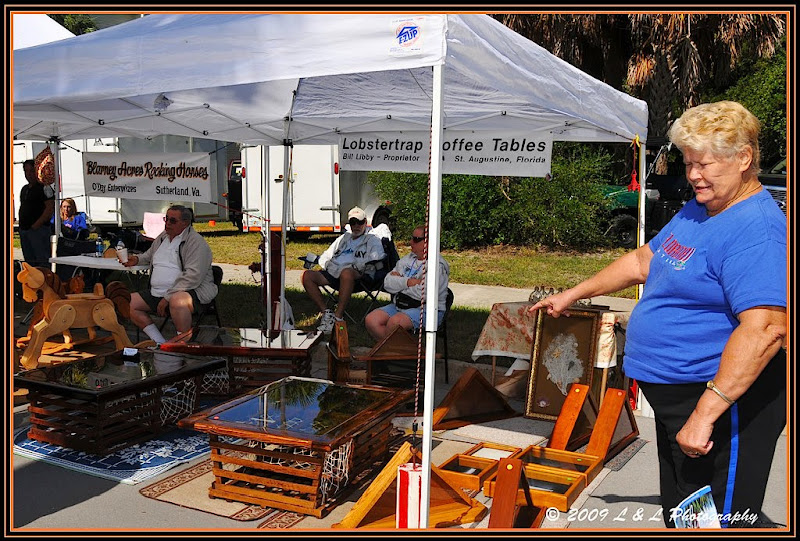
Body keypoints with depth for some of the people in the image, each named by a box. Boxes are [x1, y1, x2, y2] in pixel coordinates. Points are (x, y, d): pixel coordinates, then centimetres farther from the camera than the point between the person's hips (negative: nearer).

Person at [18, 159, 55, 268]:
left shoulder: (44, 188, -8)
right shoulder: (24, 189, 19)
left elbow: (50, 208, -16)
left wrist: (36, 225, -19)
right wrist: (21, 224, 11)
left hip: (38, 229, -9)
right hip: (24, 229, 9)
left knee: (42, 260, -10)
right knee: (28, 260, 13)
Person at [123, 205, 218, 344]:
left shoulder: (196, 242, -10)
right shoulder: (162, 237, 17)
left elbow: (193, 276, -21)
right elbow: (149, 255, 38)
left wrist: (167, 297, -22)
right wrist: (137, 259, 14)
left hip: (192, 290, -9)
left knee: (177, 300, -41)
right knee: (129, 302, -4)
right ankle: (161, 343, -6)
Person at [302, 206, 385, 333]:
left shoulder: (373, 240, 18)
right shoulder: (343, 238, 34)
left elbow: (378, 259, -1)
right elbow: (326, 256, 32)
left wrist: (360, 265, -13)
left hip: (357, 275, -6)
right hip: (333, 272, 6)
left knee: (346, 273, -43)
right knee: (307, 275, -18)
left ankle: (337, 317, -37)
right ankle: (325, 312, -16)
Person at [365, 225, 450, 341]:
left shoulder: (438, 265, -8)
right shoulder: (407, 259, 16)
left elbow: (423, 293, -21)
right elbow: (387, 283, 6)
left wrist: (399, 280, -5)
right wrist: (409, 282, -12)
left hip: (425, 310, -7)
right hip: (399, 305, 8)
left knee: (394, 322, -33)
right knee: (370, 320, -14)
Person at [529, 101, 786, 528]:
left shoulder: (756, 229, -20)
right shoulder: (695, 212, 11)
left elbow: (765, 329, -29)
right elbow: (644, 262, 22)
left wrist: (705, 414, -32)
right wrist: (572, 295, 24)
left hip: (723, 399, -10)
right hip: (674, 395, 10)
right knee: (679, 515, 21)